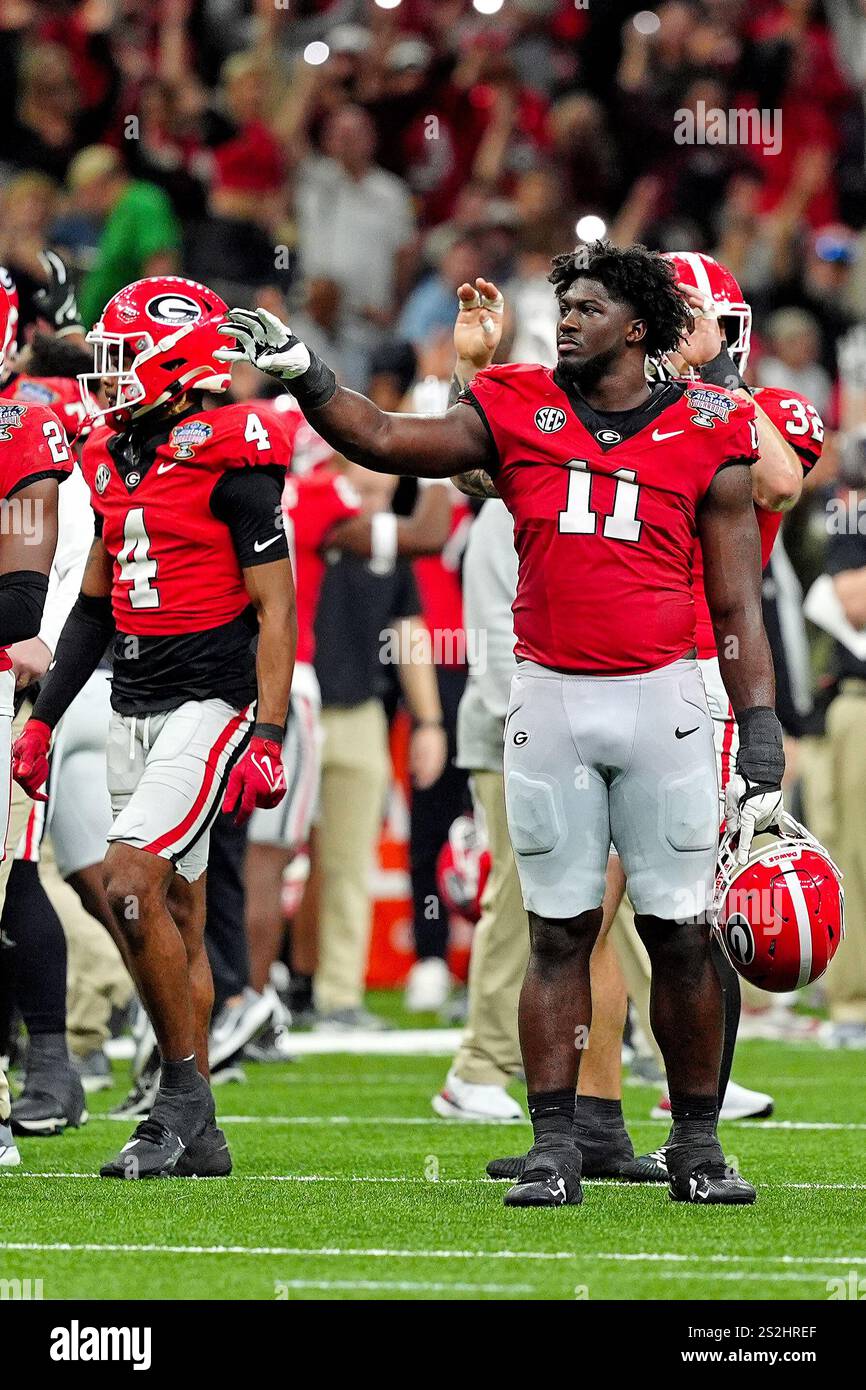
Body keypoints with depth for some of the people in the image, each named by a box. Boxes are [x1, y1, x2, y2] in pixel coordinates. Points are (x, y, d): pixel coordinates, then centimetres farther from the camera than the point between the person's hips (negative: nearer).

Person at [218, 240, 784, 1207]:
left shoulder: (706, 437, 3)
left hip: (662, 697, -1)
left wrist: (761, 745, 1)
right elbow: (383, 442, 0)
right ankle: (553, 1149, 7)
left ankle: (697, 1144, 13)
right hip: (550, 697, 1)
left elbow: (737, 608, 4)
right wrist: (303, 376, -15)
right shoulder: (516, 414, 7)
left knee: (678, 933, 2)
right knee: (559, 930, 4)